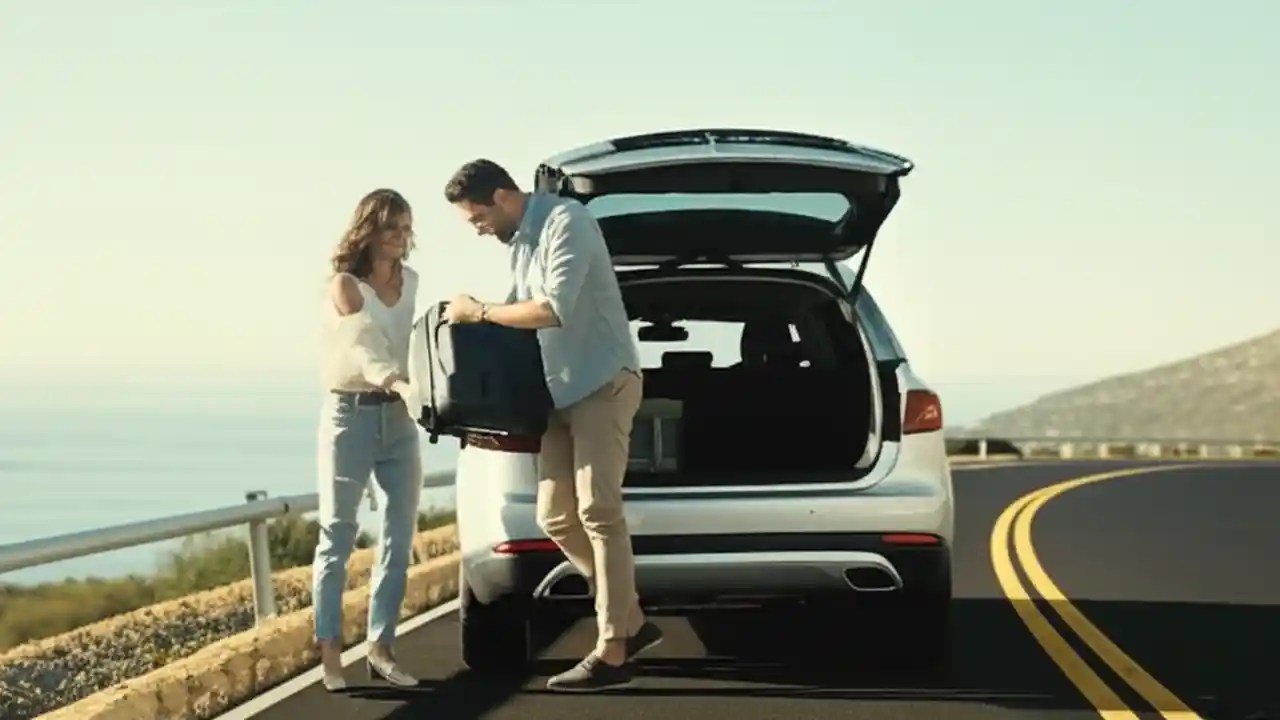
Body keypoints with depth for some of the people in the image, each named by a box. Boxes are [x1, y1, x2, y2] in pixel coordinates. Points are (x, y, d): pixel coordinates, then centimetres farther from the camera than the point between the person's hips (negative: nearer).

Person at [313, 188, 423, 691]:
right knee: (338, 537, -1)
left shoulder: (412, 282, 8)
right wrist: (402, 385, -40)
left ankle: (380, 648, 13)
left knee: (399, 539, 5)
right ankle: (329, 654, 0)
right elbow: (366, 348, -23)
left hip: (399, 419, 5)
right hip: (351, 417, -5)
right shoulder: (345, 286, -9)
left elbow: (421, 339, 7)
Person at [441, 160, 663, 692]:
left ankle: (612, 652, -10)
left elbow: (554, 309, -21)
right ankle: (631, 623, 13)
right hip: (563, 393, 9)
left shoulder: (565, 221, -13)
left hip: (601, 384, -9)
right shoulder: (519, 243, 16)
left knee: (597, 512, -11)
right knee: (555, 516, 5)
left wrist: (479, 313, -12)